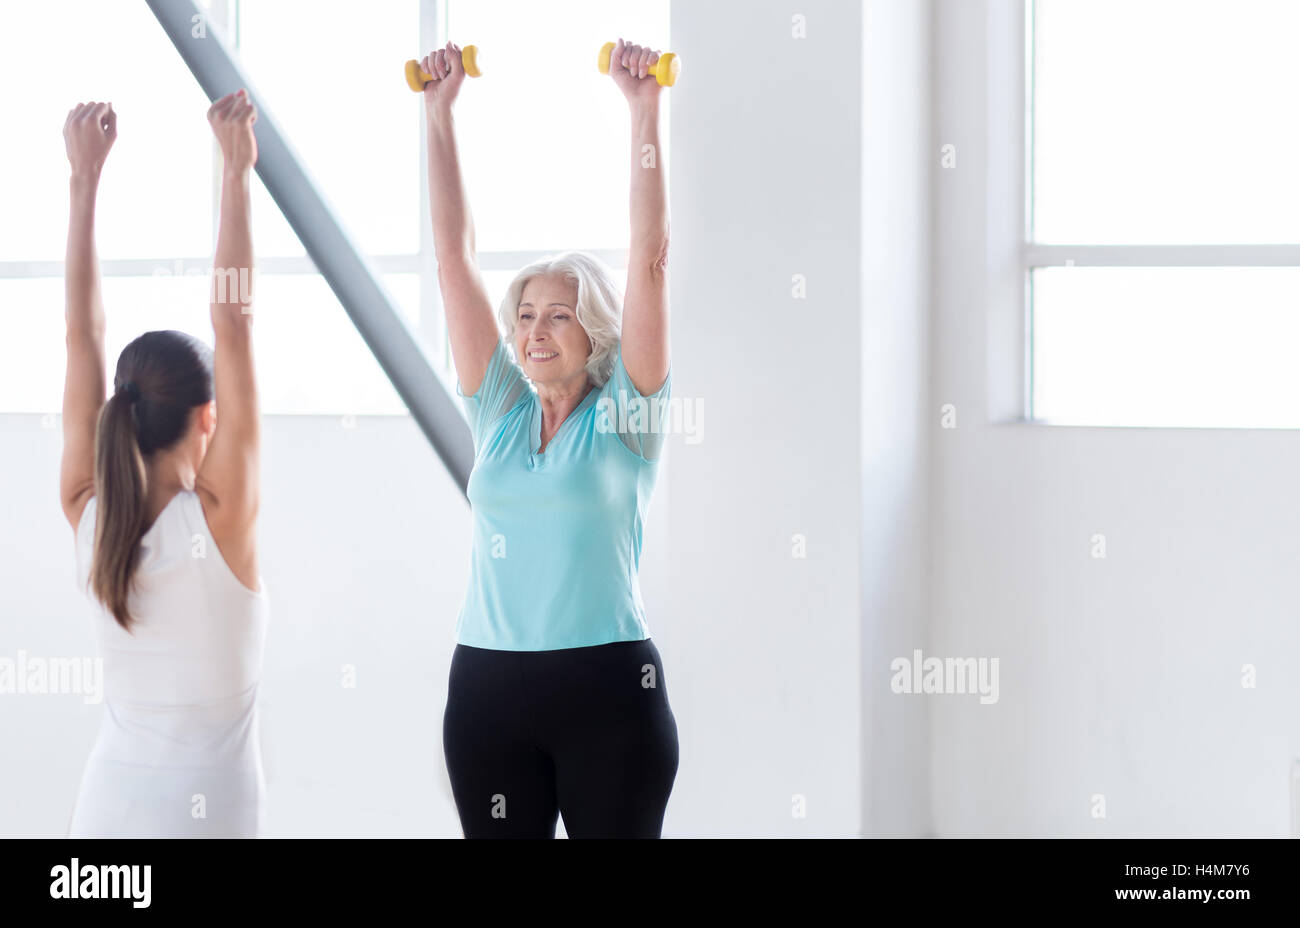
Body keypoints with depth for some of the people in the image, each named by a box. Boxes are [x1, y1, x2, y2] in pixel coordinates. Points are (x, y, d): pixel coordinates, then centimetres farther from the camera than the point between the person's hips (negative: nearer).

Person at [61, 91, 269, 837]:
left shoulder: (88, 515, -4)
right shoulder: (219, 518, -16)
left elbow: (84, 336, -1)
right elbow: (234, 326, -16)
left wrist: (86, 180, 1)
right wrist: (236, 173, -14)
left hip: (106, 804, 5)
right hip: (205, 810, -5)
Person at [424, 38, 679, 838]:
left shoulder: (626, 413, 1)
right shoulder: (499, 409, 10)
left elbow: (651, 259, -8)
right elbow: (454, 254, 7)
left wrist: (645, 113, -12)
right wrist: (440, 112, 4)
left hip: (608, 688, -4)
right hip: (489, 688, 4)